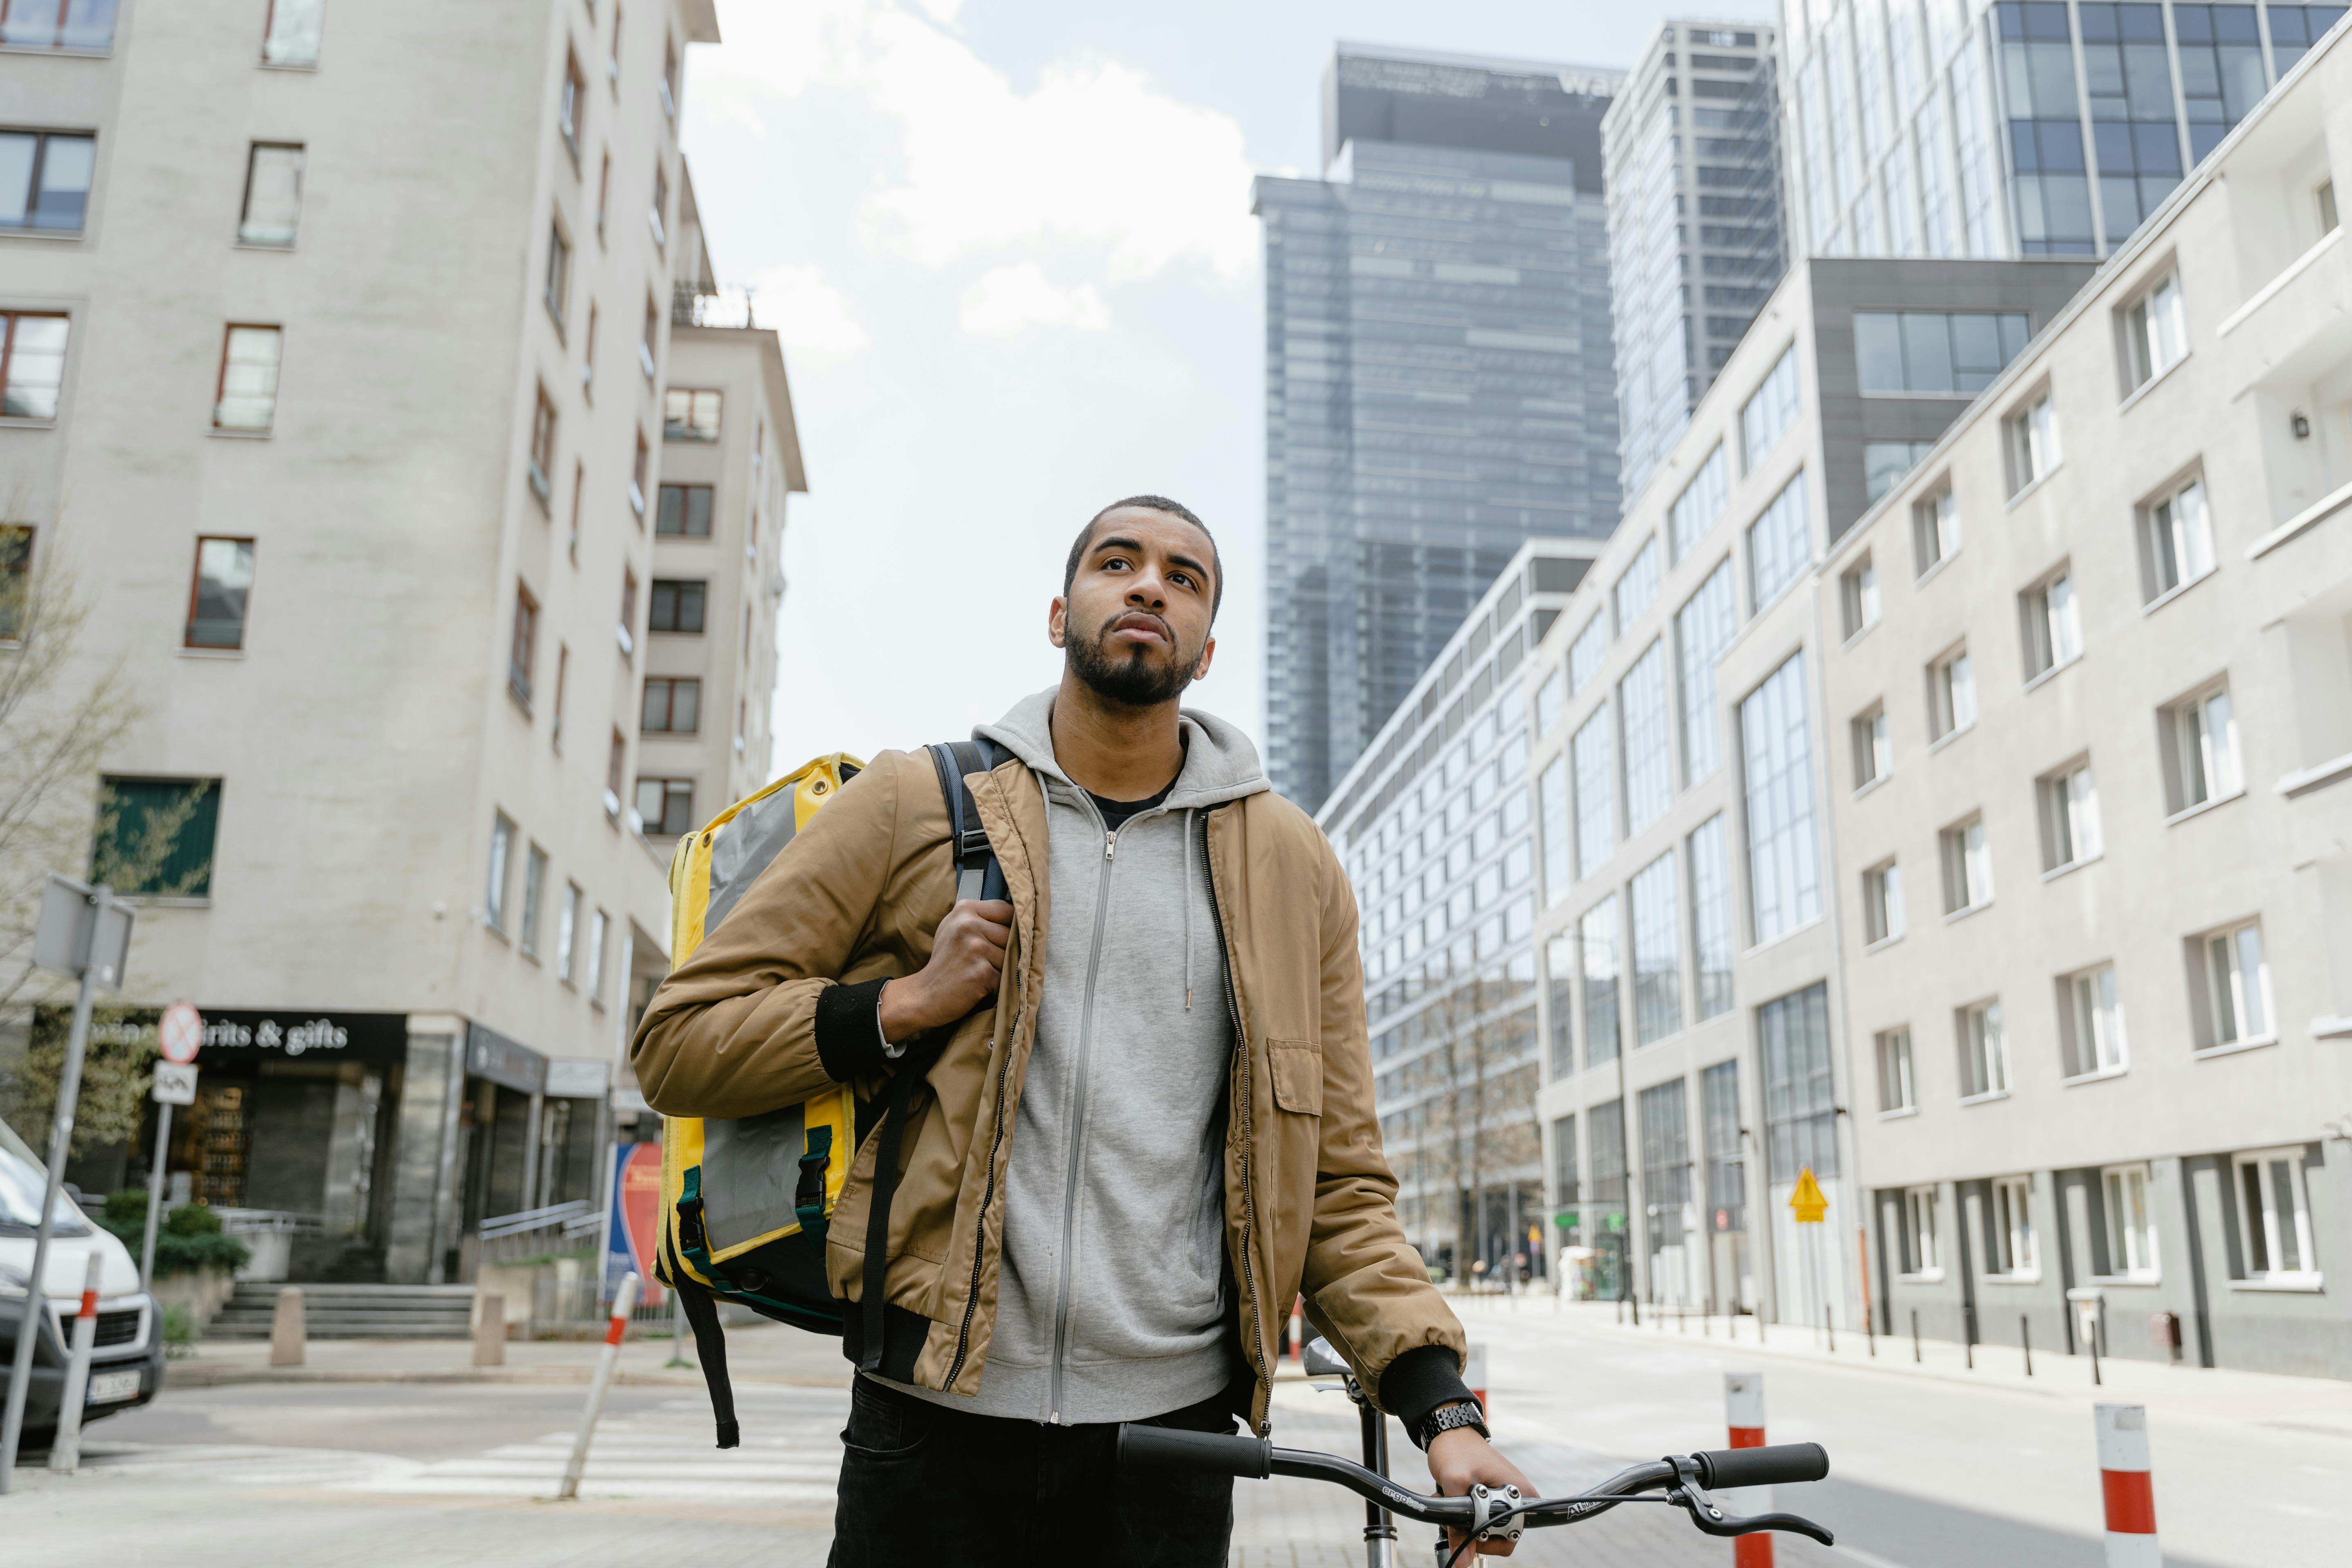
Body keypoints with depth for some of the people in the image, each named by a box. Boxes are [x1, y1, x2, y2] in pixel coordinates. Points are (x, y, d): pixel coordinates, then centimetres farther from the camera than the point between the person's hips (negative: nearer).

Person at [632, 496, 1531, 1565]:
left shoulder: (1294, 869, 6)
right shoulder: (914, 804, 2)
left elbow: (1339, 1186, 6)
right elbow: (675, 1043, 3)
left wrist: (1442, 1410, -6)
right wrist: (902, 1007, -12)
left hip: (1174, 1435, 2)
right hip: (936, 1419, -1)